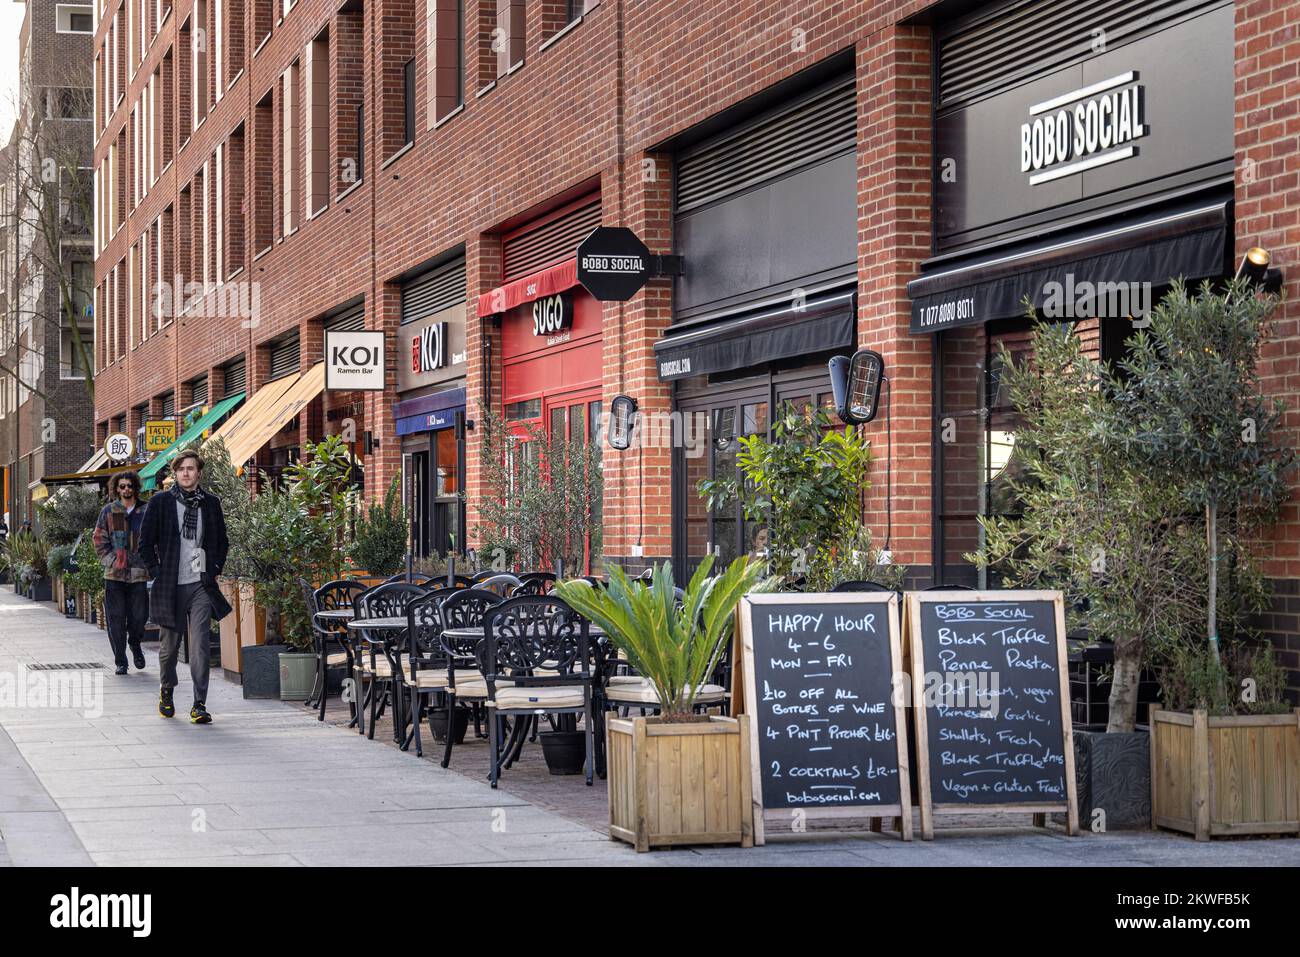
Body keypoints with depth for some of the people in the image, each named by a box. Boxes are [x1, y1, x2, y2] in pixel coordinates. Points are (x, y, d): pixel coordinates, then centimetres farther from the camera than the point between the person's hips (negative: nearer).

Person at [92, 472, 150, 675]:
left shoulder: (145, 512, 5)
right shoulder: (108, 512, 6)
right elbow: (100, 541, 6)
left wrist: (147, 563, -3)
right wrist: (112, 561, -6)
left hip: (138, 574, 0)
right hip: (114, 574, 0)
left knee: (138, 616, 2)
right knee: (116, 618, -1)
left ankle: (135, 644, 33)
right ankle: (120, 661, 7)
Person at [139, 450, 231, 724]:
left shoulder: (211, 503, 7)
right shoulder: (160, 502, 1)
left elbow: (222, 542, 18)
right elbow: (146, 542, 4)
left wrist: (215, 569, 7)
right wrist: (156, 572, -3)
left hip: (201, 586, 1)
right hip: (170, 585, 0)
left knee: (200, 645, -8)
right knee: (169, 644, 9)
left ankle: (200, 704, -8)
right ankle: (166, 691, 34)